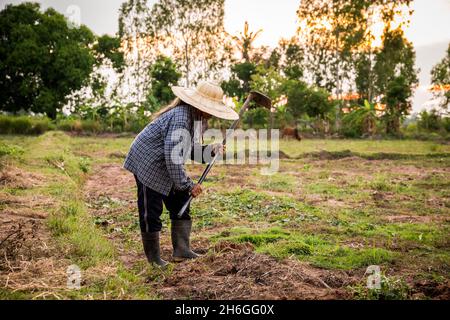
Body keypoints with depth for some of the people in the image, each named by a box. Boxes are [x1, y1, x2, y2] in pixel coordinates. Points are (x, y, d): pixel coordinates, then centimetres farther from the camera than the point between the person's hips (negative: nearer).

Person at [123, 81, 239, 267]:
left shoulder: (191, 116, 4)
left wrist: (210, 150, -5)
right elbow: (173, 158, -30)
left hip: (163, 168, 11)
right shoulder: (180, 119, -28)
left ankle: (181, 250, 15)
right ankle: (154, 258, 11)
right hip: (148, 166, -11)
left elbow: (189, 148, 12)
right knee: (151, 213, -1)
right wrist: (188, 185, -22)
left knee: (180, 205, 10)